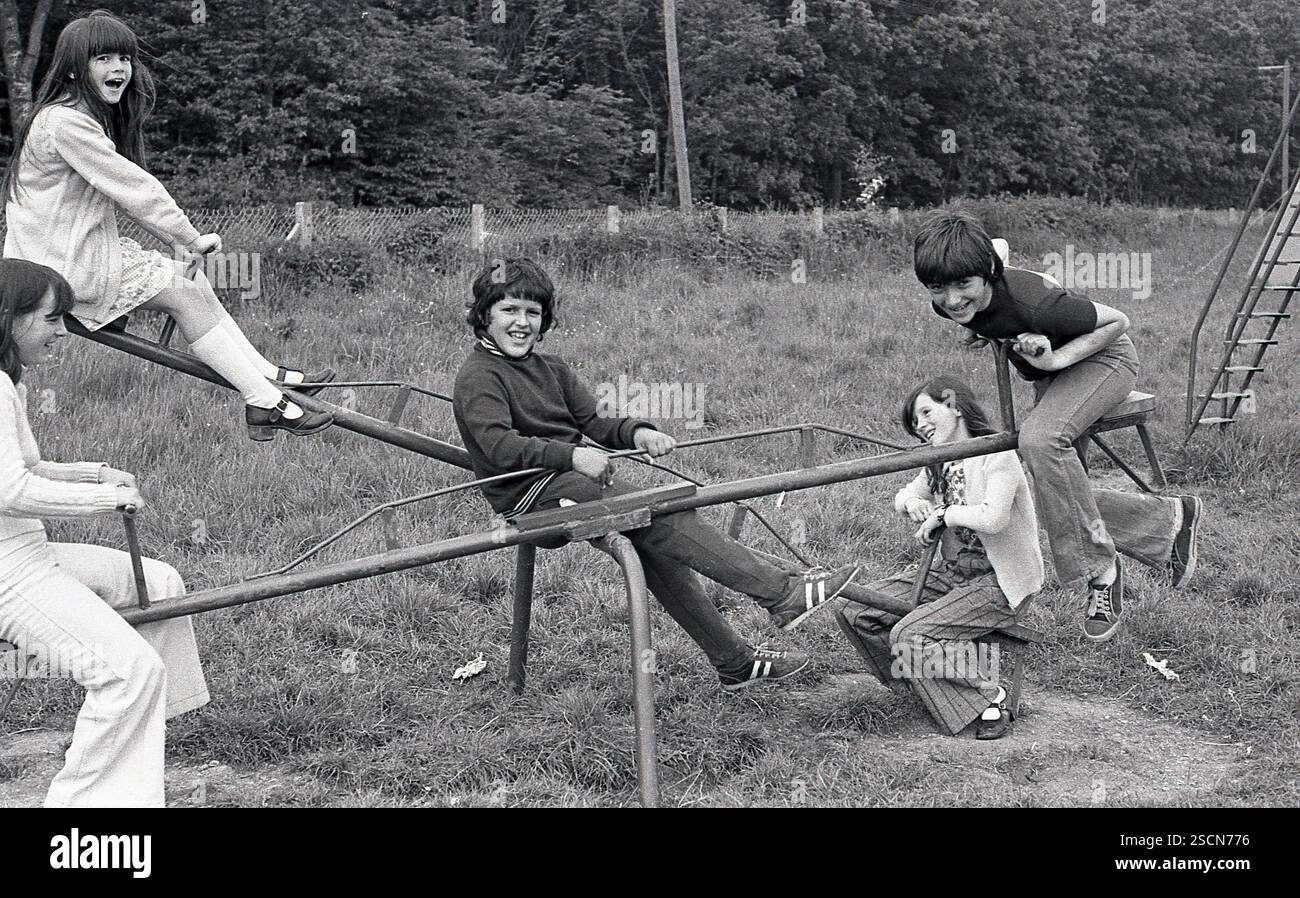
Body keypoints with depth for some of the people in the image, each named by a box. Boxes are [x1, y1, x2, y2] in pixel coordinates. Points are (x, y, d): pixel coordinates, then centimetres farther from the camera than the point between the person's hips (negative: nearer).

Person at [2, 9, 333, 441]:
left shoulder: (91, 115, 14)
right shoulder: (64, 122, -21)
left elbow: (131, 188, 13)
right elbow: (131, 187, -21)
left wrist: (179, 240, 3)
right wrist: (190, 238, -14)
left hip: (88, 248, 10)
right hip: (65, 266, -10)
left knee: (194, 283, 4)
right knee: (183, 294, -12)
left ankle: (267, 375, 4)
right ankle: (266, 404, -12)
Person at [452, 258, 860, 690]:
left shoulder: (551, 369, 20)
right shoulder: (477, 377, -5)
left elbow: (595, 424, 11)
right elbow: (500, 447, -19)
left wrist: (636, 432, -10)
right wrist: (570, 455, -30)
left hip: (569, 475, 8)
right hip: (530, 494, -8)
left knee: (655, 550, -10)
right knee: (662, 514, -21)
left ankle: (734, 662, -9)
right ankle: (783, 593, -26)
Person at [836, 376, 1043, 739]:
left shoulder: (997, 455, -16)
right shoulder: (939, 463, 9)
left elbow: (993, 518, -31)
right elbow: (904, 495, 23)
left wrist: (942, 513, -17)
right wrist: (911, 503, -1)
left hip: (1002, 582, -8)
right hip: (951, 571, 9)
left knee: (911, 634, -25)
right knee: (855, 611, -3)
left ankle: (989, 700, -10)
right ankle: (922, 681, 9)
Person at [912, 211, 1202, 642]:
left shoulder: (1029, 303, -39)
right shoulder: (949, 306, -19)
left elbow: (1117, 321, -25)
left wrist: (1057, 358, -33)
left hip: (1100, 359, -8)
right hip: (1052, 376, 8)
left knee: (1040, 438, -36)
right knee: (1061, 498, -1)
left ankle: (1099, 569, -23)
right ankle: (1169, 518, 20)